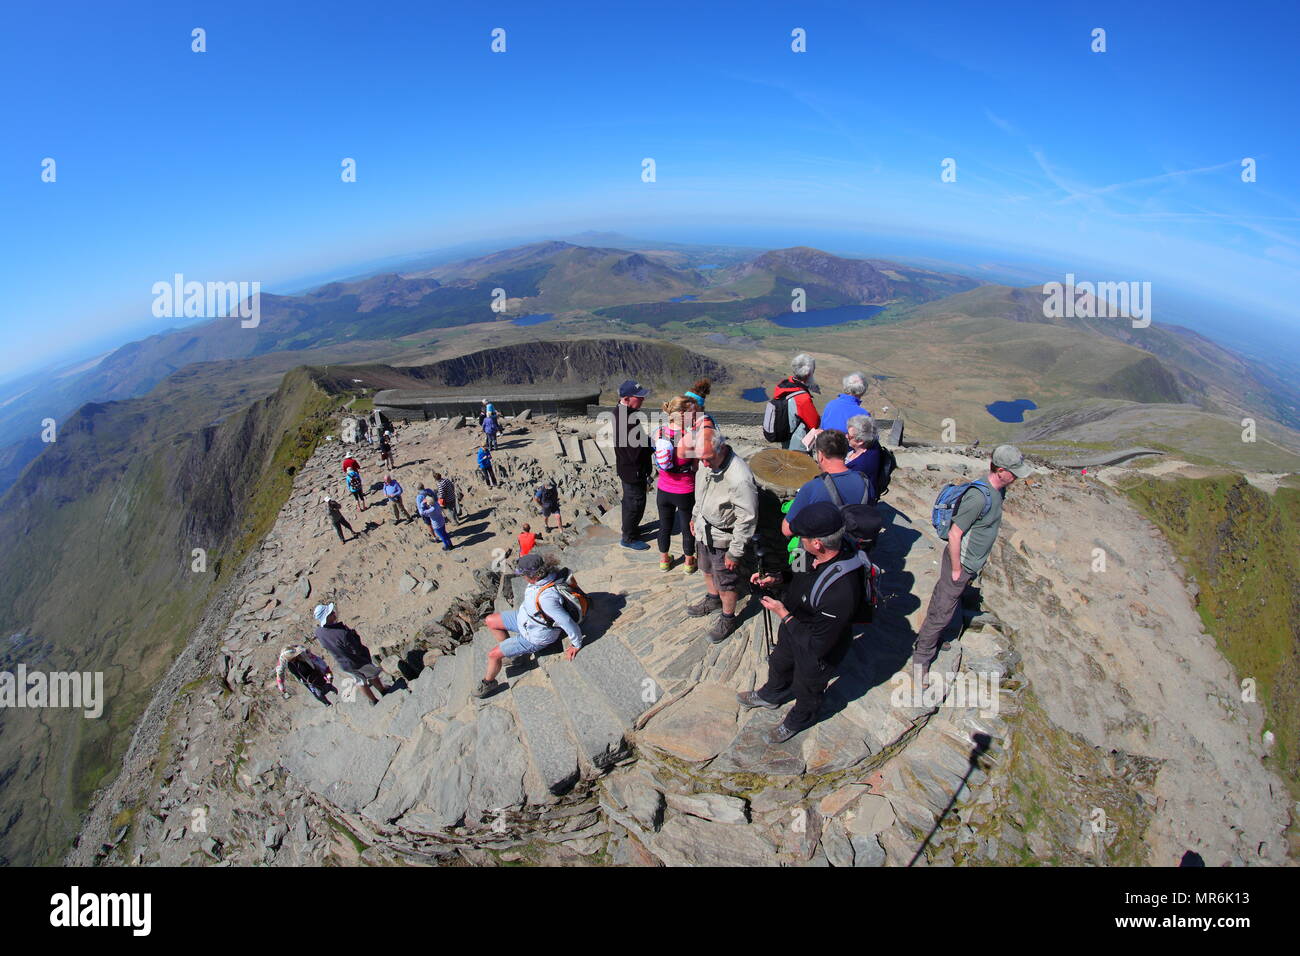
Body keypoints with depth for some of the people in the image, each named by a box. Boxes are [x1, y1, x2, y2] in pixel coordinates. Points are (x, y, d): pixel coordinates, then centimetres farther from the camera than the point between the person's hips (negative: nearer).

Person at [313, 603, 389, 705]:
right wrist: (353, 633, -17)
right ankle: (383, 691, 49)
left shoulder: (319, 632, -19)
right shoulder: (343, 633, -41)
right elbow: (358, 650, -30)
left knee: (360, 682, 27)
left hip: (344, 665, 5)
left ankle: (374, 701, 45)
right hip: (360, 662, -5)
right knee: (373, 676, 25)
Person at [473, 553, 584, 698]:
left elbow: (568, 623, -39)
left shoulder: (546, 598, -44)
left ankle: (488, 682, 30)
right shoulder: (548, 573, -17)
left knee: (493, 655, -1)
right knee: (490, 621, 13)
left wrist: (576, 645, -23)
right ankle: (510, 653, 30)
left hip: (534, 637, -9)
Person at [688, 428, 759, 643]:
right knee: (707, 570, 29)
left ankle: (728, 619, 37)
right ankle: (712, 600, 56)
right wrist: (695, 517, 20)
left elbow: (747, 520, -27)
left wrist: (735, 552, -20)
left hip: (723, 540, -7)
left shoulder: (740, 479, -36)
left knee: (725, 583, 13)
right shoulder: (706, 463, -11)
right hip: (704, 531, 7)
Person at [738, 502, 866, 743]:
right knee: (779, 664, 34)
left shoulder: (841, 592, -46)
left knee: (806, 689, 26)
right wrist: (777, 578, -11)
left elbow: (817, 645, -33)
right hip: (792, 627, 7)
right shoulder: (823, 553, -23)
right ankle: (770, 696, 67)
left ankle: (798, 721, 59)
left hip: (817, 651, -7)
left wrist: (783, 614, -25)